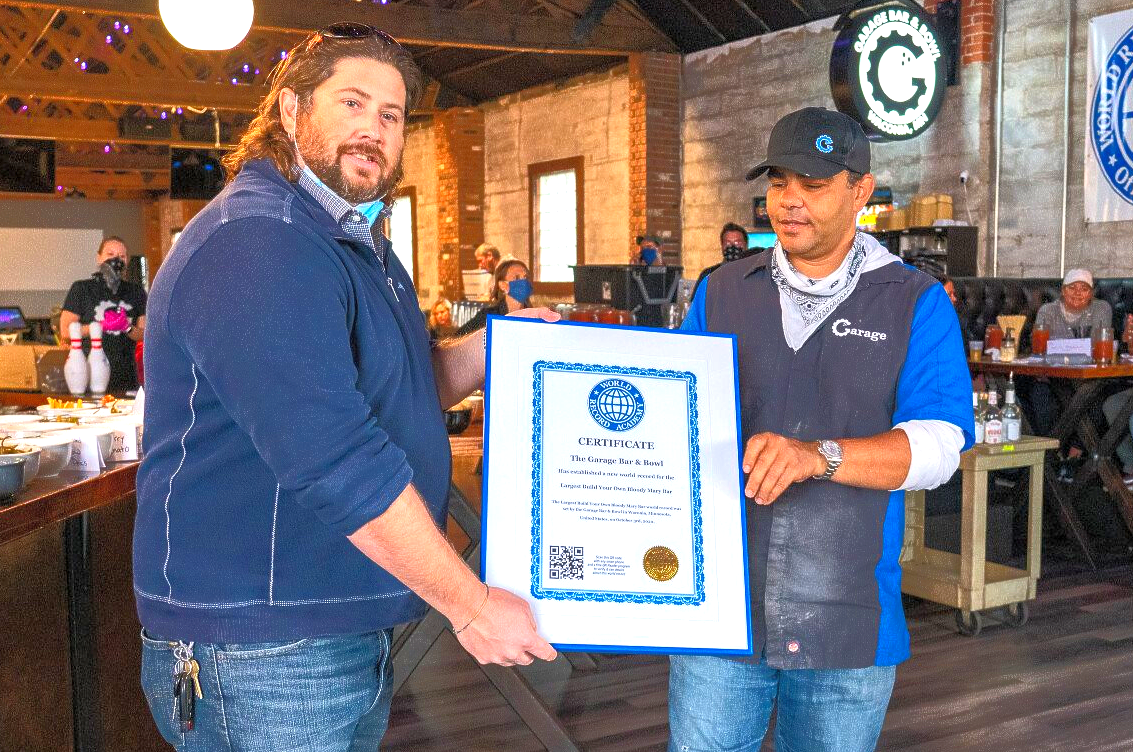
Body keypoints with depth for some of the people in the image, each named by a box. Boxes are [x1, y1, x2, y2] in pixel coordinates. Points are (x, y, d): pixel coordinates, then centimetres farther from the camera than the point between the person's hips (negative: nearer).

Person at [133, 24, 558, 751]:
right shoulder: (254, 244, -21)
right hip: (261, 654, -9)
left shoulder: (360, 246, 14)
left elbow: (409, 389, 23)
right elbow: (337, 461, -27)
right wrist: (471, 605, -21)